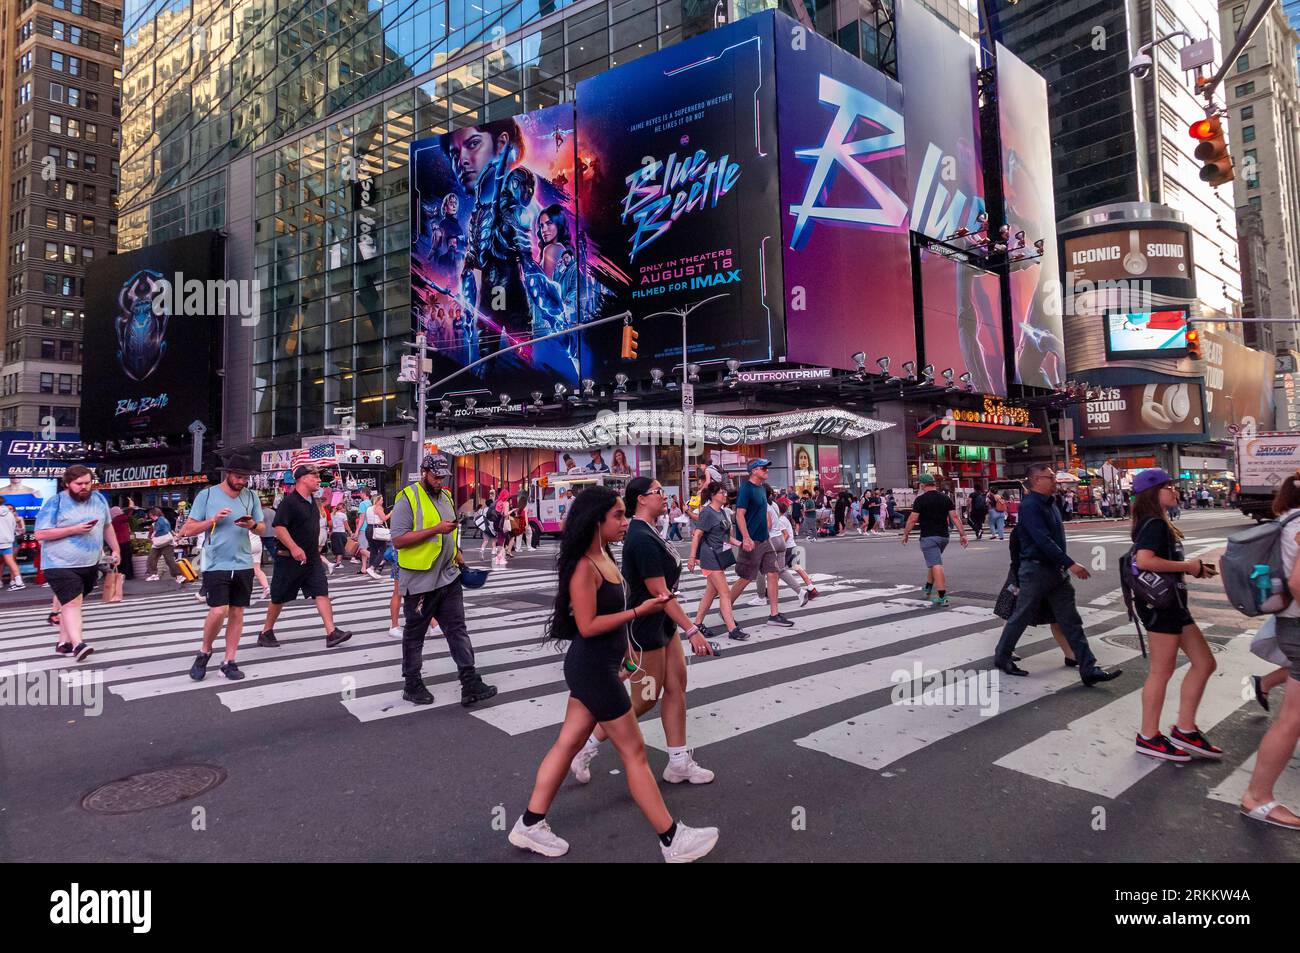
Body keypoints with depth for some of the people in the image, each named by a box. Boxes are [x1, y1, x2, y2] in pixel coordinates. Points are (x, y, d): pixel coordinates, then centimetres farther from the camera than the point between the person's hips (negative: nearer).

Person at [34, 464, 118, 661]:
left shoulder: (98, 499, 7)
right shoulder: (55, 503, -10)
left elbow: (106, 526, 20)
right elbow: (40, 534, -13)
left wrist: (115, 549, 17)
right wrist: (73, 529, -20)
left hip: (90, 564, 6)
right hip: (61, 564, -6)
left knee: (72, 602, 14)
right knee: (72, 602, -16)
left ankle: (64, 641, 22)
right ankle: (77, 644, -23)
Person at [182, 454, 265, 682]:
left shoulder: (251, 496, 7)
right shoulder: (207, 495, -1)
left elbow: (262, 528, 13)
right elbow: (187, 529, 0)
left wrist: (252, 525, -8)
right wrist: (213, 520, -13)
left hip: (243, 564, 3)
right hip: (216, 565, -3)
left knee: (237, 613, 5)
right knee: (219, 611, -13)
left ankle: (229, 661, 15)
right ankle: (204, 652, 13)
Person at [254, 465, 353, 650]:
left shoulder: (312, 501, 12)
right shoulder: (289, 501, -14)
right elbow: (279, 528, -22)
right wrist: (294, 548, -32)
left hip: (312, 558, 7)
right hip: (290, 558, -7)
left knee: (322, 592, -5)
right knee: (279, 598, 7)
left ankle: (331, 633, -9)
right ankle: (266, 633, 25)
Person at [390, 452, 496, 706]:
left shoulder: (446, 496, 13)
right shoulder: (408, 499, -11)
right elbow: (398, 540, -19)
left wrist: (457, 553, 16)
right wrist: (436, 529, -23)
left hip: (449, 578, 6)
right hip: (420, 581, -6)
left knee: (458, 630, 2)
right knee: (415, 635, 9)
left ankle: (471, 685, 2)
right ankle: (412, 685, 23)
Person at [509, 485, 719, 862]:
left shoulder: (605, 557, 7)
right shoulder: (583, 567, -22)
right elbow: (587, 625, -23)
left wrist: (626, 651, 21)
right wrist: (641, 611, -22)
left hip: (600, 665, 9)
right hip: (592, 668, -9)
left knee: (568, 744, 16)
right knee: (634, 751, 1)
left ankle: (530, 825, 28)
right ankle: (672, 840, 14)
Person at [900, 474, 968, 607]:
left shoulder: (920, 500, -8)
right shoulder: (946, 498, 7)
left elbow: (912, 519, -9)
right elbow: (954, 517, 3)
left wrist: (905, 534, 2)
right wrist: (962, 534, 4)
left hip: (928, 537, -6)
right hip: (943, 536, 6)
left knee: (936, 566, -10)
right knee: (934, 563, 24)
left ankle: (942, 597, -15)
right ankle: (928, 589, 35)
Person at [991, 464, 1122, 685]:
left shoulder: (1049, 504, 13)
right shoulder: (1030, 505, -17)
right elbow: (1043, 540, -25)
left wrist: (1064, 565, 16)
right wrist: (1070, 564, -26)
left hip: (1056, 570, 8)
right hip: (1036, 570, -8)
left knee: (1072, 621, 4)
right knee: (1021, 618, 6)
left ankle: (1089, 669, 5)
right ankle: (1001, 658, 22)